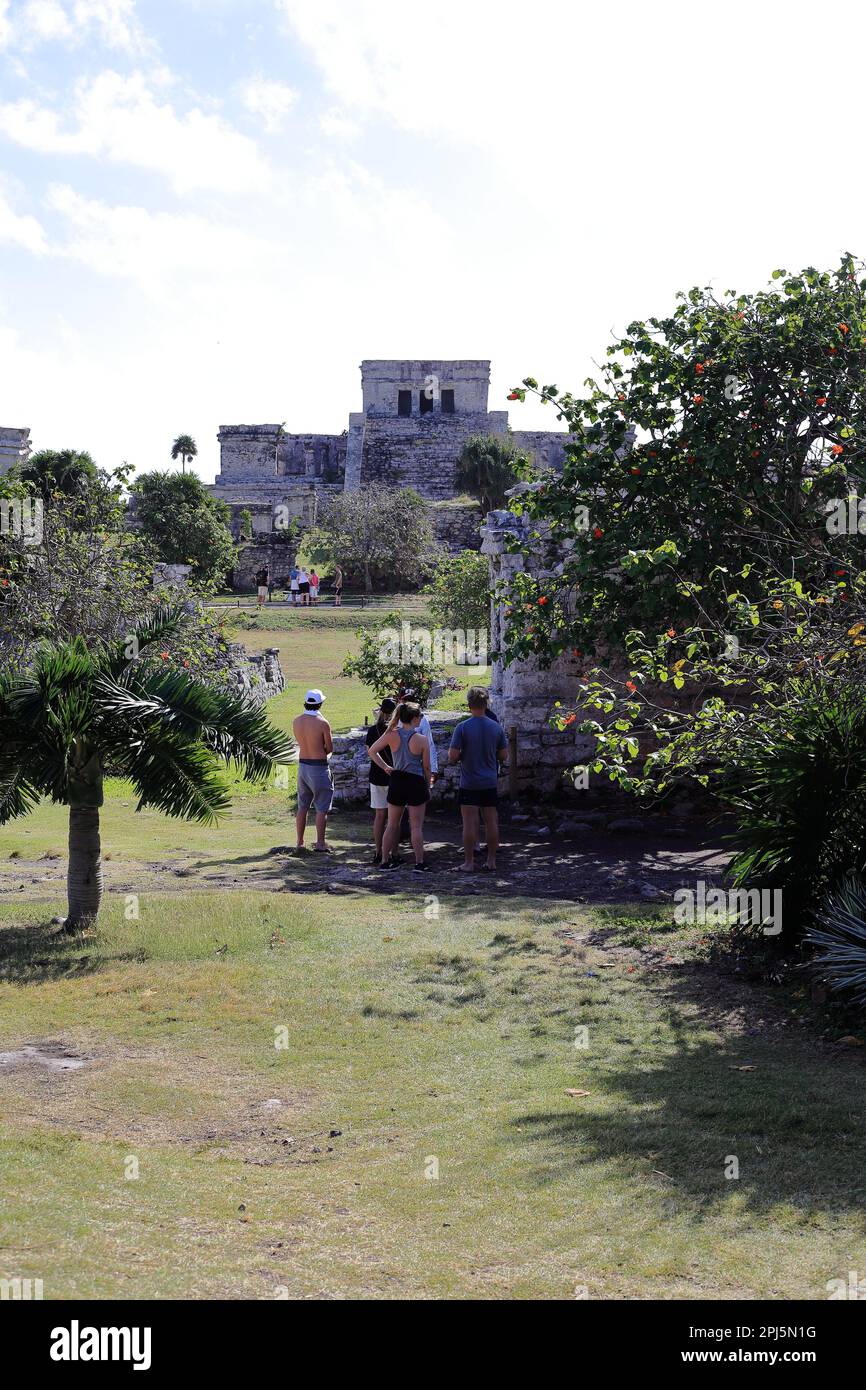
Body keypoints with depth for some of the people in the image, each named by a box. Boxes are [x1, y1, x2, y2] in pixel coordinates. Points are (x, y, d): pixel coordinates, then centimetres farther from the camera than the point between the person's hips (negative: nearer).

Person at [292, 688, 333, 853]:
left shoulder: (297, 721, 2)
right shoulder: (322, 723, -15)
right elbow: (330, 749, -7)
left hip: (302, 765, 6)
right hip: (319, 767, -6)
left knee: (302, 807, 14)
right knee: (321, 808, 1)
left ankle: (300, 842, 19)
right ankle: (320, 844, 1)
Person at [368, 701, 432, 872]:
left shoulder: (392, 735, -5)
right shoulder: (422, 740, -12)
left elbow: (372, 751, -1)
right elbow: (426, 767, -4)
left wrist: (385, 767, 5)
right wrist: (428, 786, 9)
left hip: (396, 781, 3)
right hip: (416, 782, -3)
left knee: (392, 824, 14)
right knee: (416, 826, 5)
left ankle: (385, 860, 17)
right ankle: (419, 862, 8)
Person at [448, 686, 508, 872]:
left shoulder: (462, 728, -12)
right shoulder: (497, 727, -2)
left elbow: (453, 756, -13)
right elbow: (503, 756, 5)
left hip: (469, 784, -3)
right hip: (490, 782, 3)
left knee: (470, 822, 1)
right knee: (491, 821, 10)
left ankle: (469, 862, 4)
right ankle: (491, 860, 15)